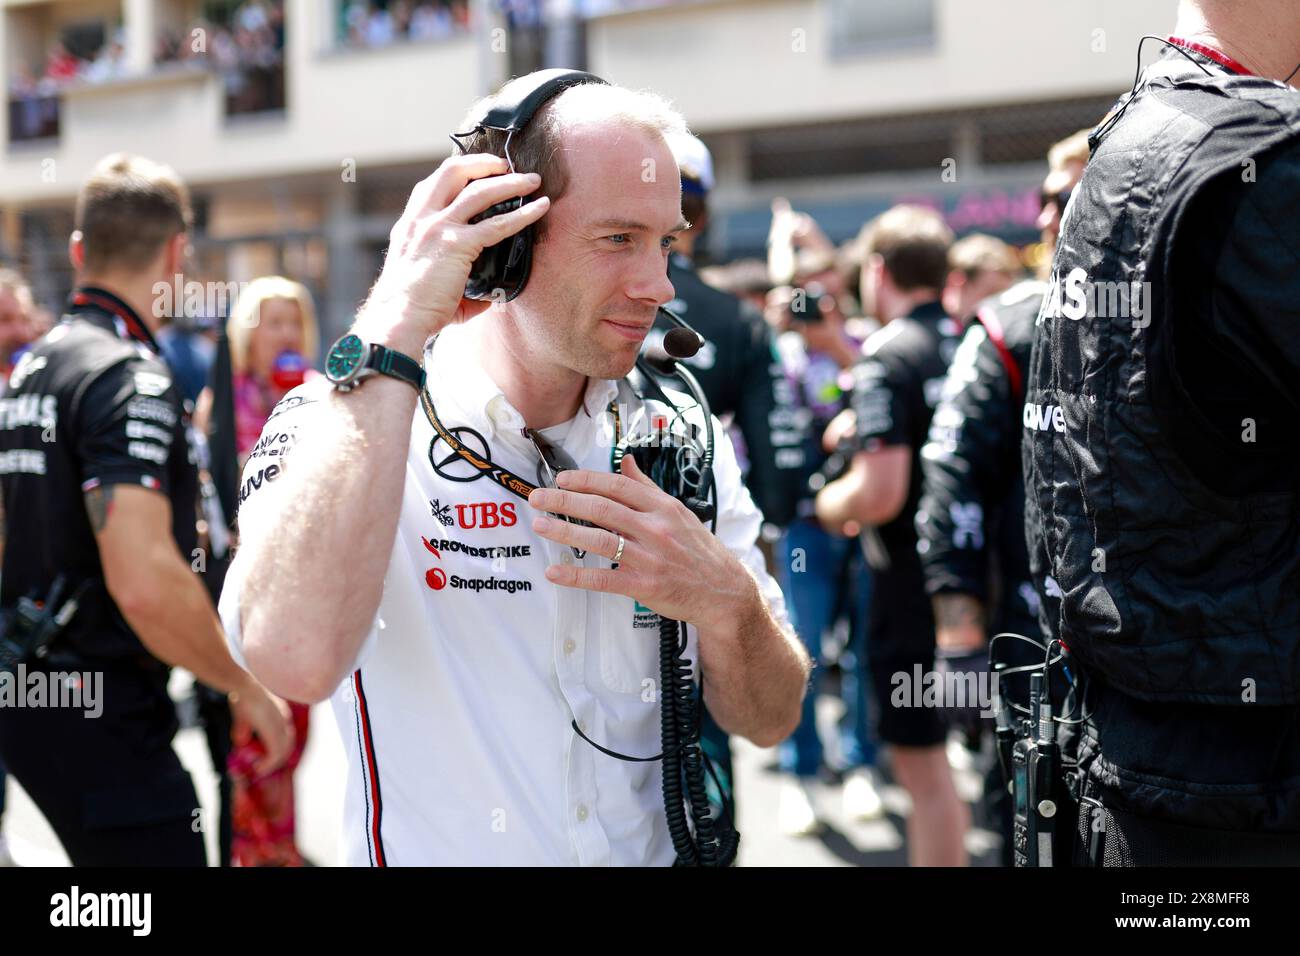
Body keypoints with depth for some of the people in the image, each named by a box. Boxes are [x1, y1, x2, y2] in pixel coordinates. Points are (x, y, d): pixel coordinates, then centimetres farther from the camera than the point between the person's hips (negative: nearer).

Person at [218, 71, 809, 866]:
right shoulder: (338, 425, -11)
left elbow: (769, 721, 4)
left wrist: (726, 603, -17)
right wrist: (395, 329, -26)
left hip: (656, 848, 2)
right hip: (431, 849, -2)